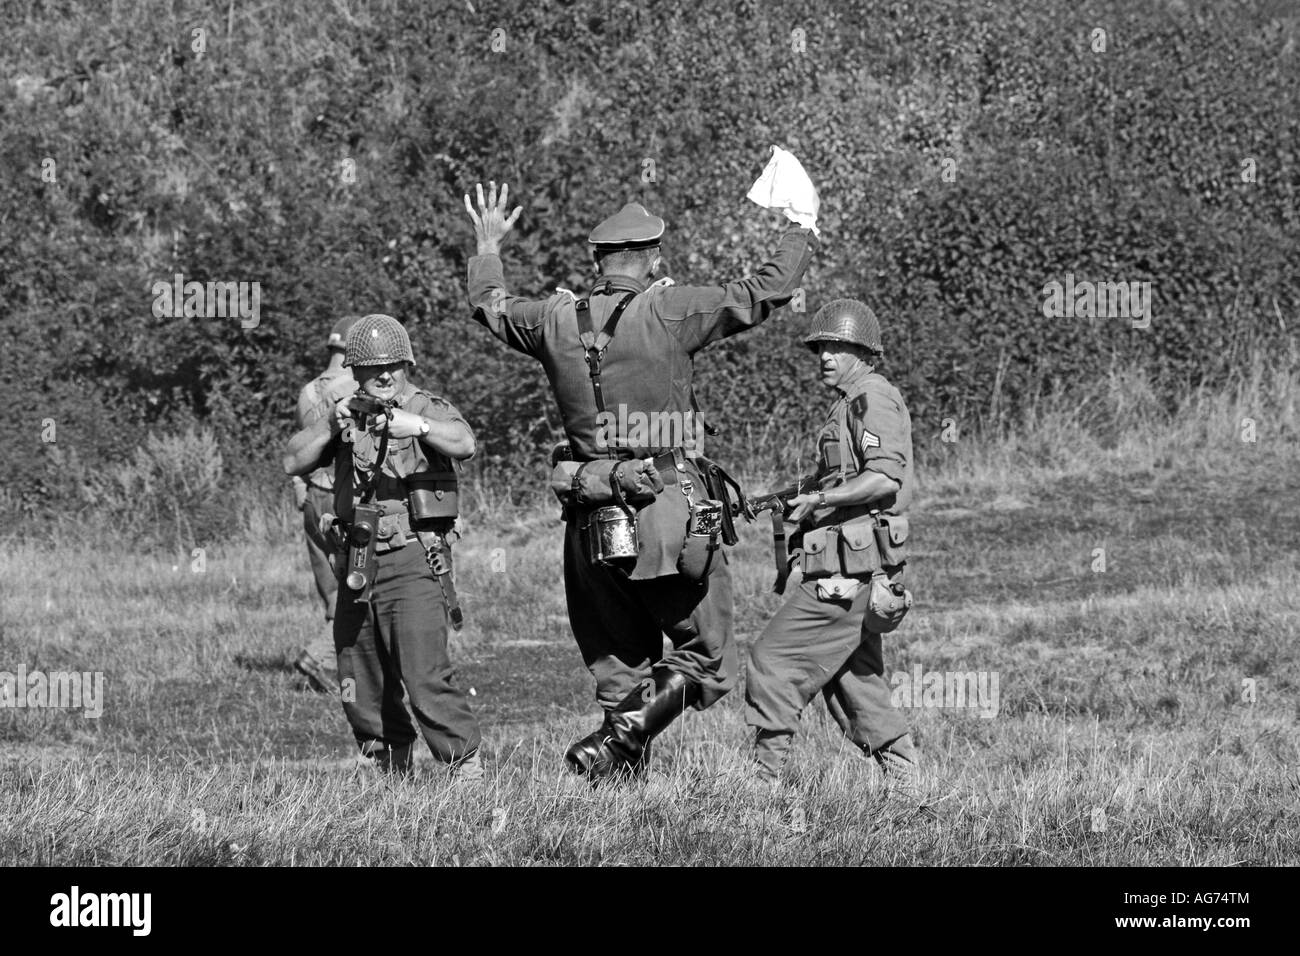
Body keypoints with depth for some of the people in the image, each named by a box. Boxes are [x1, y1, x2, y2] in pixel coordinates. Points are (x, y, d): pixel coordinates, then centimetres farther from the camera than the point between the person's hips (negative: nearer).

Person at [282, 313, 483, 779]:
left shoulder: (429, 409, -2)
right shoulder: (346, 415, 12)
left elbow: (463, 443, -22)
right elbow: (294, 462, 4)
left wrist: (418, 426, -40)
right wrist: (331, 425, -12)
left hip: (414, 560, -6)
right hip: (358, 563, 6)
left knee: (425, 676, -16)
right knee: (360, 687, 11)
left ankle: (467, 764, -8)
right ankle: (388, 768, 27)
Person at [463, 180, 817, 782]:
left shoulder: (557, 320, 4)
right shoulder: (668, 312, -9)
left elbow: (488, 305, 25)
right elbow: (766, 292, -4)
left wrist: (488, 248, 44)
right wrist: (802, 233, 13)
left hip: (591, 523, 5)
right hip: (672, 514, -5)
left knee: (619, 669, 15)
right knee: (709, 662, 3)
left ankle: (620, 776, 6)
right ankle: (623, 732, -18)